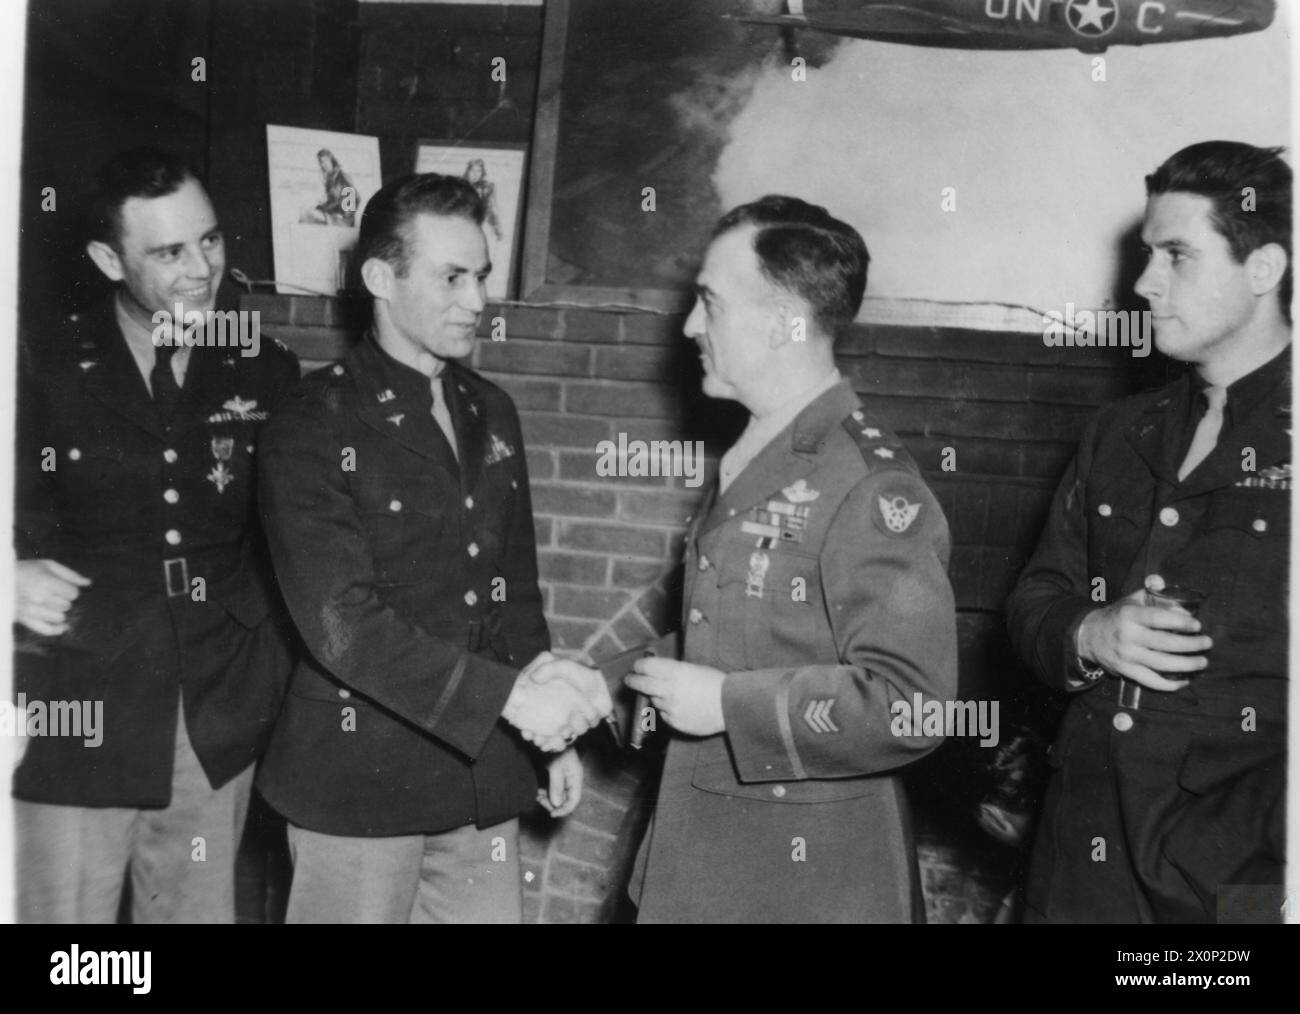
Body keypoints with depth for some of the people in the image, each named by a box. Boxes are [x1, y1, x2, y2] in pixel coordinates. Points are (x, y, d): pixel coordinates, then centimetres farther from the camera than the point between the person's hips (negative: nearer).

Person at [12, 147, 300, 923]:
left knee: (200, 909, 13)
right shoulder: (44, 373, -2)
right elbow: (25, 525, 0)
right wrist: (20, 581, -21)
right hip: (75, 724, -2)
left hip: (218, 733, 2)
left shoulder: (266, 375, 4)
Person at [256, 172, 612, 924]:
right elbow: (343, 622, -21)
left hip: (484, 777, 6)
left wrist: (555, 734, 12)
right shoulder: (317, 428, -12)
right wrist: (510, 694, -26)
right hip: (361, 779, -5)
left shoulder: (491, 413, 9)